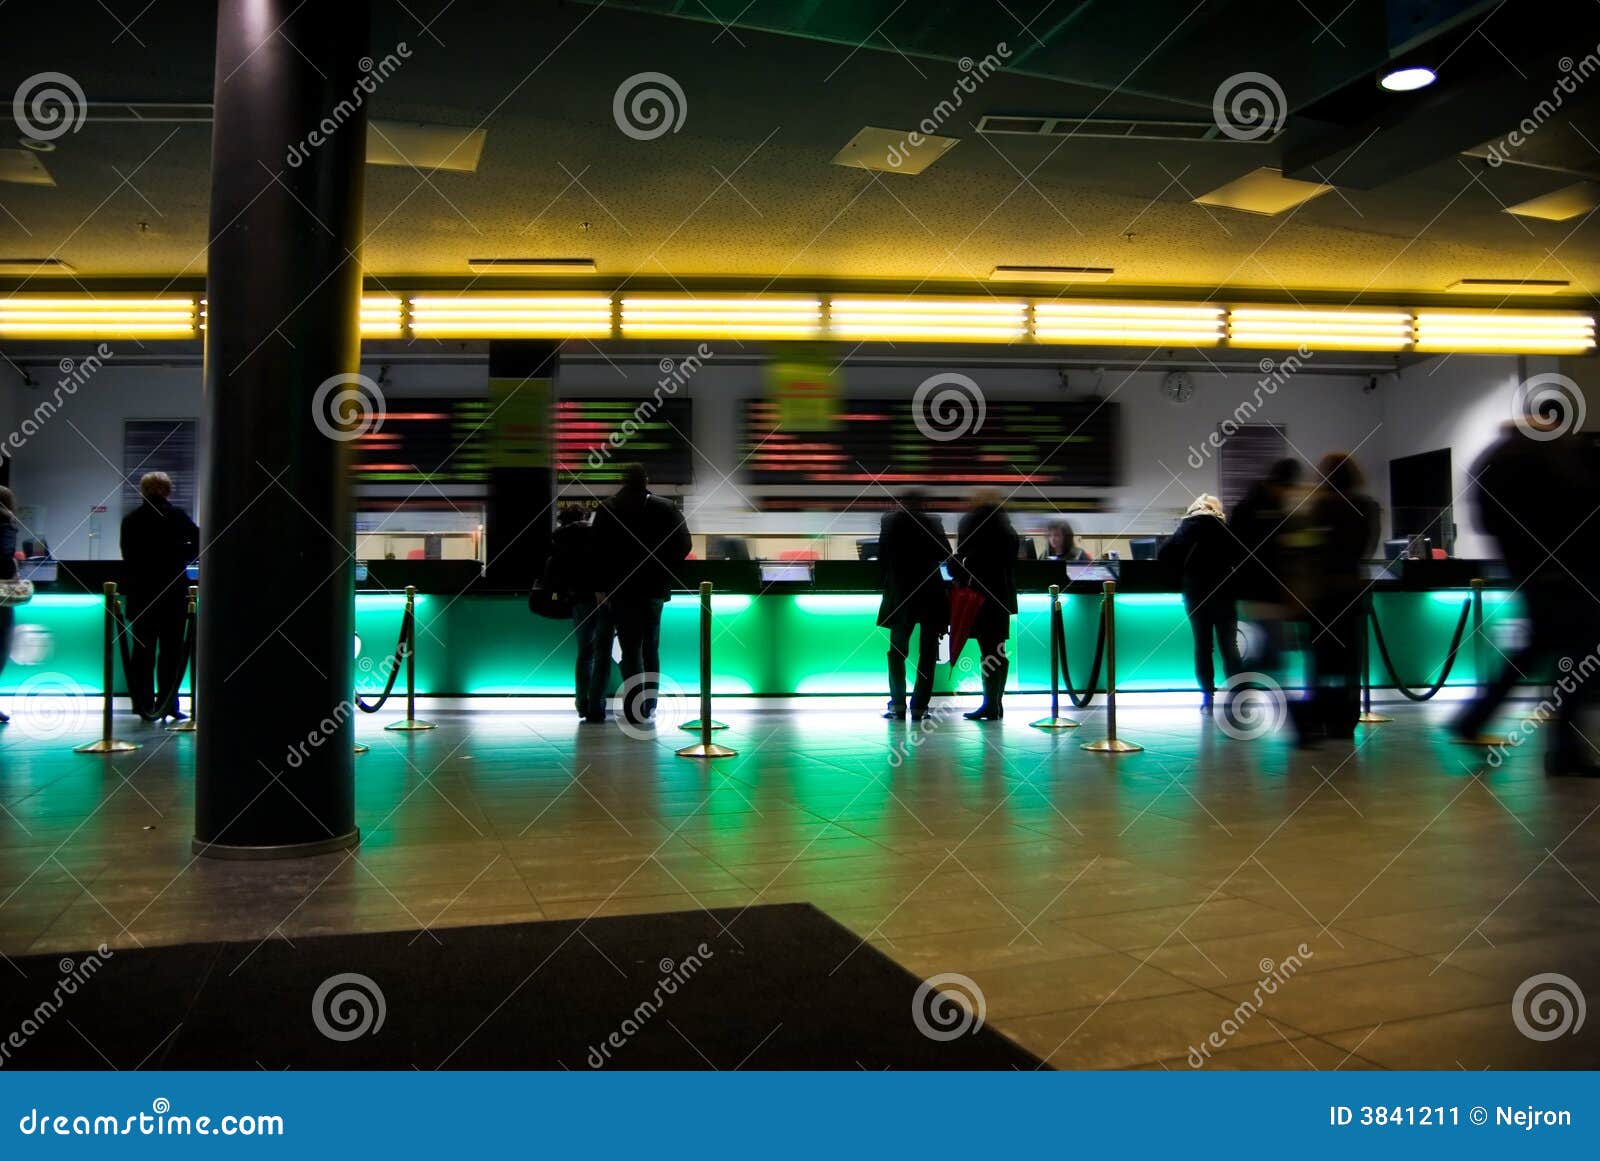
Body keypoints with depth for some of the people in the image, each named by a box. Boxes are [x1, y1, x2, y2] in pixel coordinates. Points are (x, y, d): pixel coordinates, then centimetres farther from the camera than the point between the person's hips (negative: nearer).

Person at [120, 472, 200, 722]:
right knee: (171, 649, 4)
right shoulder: (176, 516, -5)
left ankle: (145, 706, 11)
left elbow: (128, 556, 9)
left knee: (143, 649, 9)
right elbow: (199, 541, -11)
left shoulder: (130, 520, 5)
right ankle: (167, 704, 2)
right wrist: (180, 558, 4)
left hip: (140, 594, 3)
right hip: (172, 591, -3)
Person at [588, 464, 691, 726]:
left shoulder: (608, 509, 0)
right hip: (654, 589, 2)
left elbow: (596, 549, -5)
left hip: (621, 589, -2)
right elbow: (684, 545, -2)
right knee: (650, 648, 12)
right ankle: (648, 707, 14)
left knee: (631, 650, -1)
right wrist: (665, 574, 6)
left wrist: (600, 586, -4)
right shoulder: (667, 509, 3)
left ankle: (634, 710, -5)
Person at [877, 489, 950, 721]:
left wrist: (888, 585, 14)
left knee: (897, 651, 12)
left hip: (900, 595, 1)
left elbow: (882, 557, 2)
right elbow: (944, 554, -6)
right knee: (927, 653, 6)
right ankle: (919, 706, 2)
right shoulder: (933, 522, -4)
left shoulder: (889, 520, 0)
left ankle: (898, 704, 4)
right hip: (931, 595, -1)